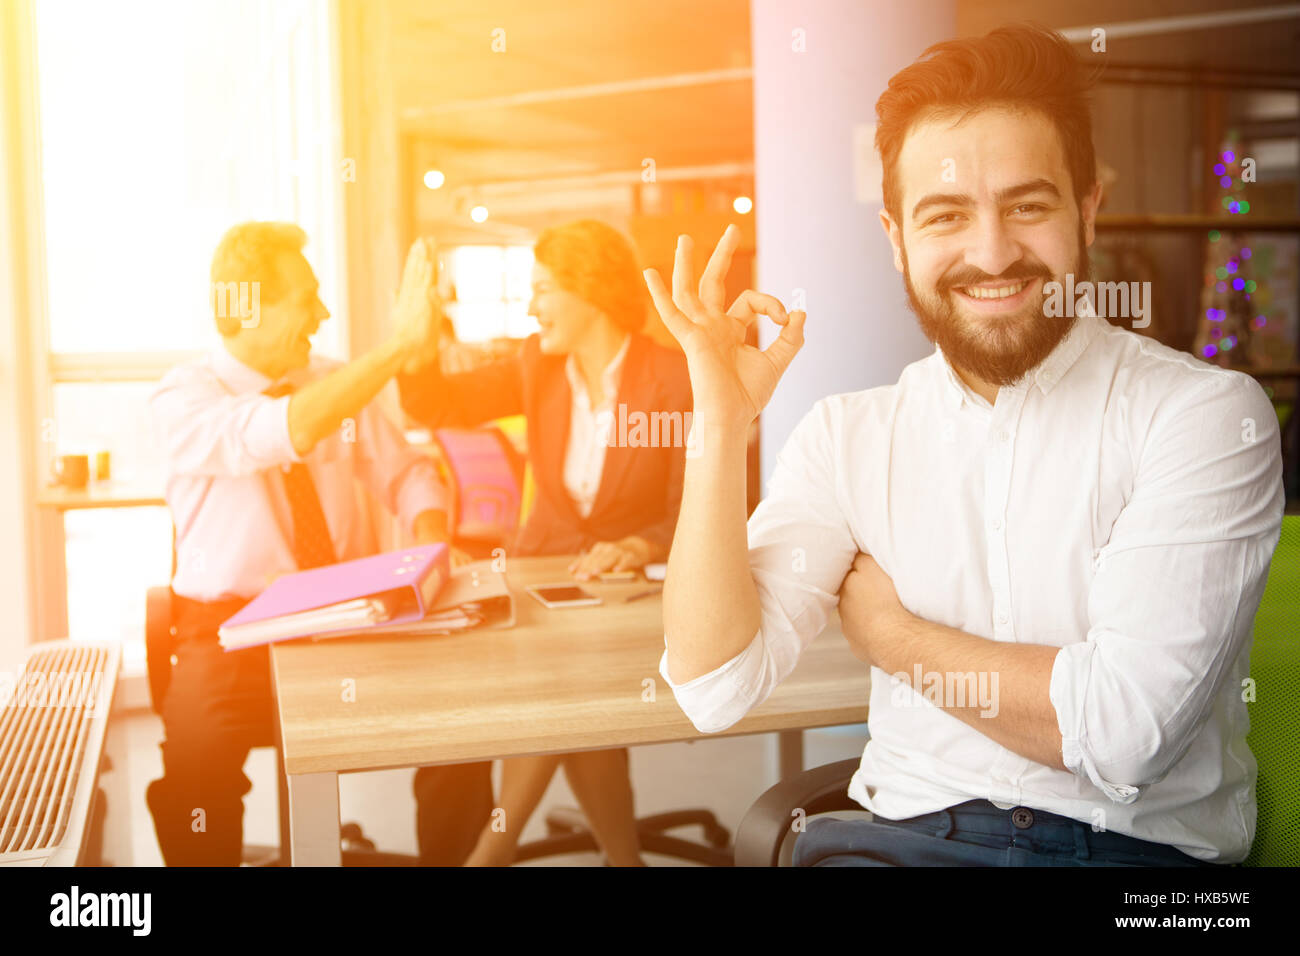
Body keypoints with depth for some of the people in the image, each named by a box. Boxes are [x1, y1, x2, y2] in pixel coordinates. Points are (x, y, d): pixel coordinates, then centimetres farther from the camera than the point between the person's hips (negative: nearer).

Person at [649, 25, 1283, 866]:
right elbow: (715, 688, -4)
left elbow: (1122, 731, -15)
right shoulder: (846, 435, 5)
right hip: (906, 837, 2)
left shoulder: (1206, 414, -6)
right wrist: (721, 424, -9)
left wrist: (887, 631, -2)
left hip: (1143, 845, -1)